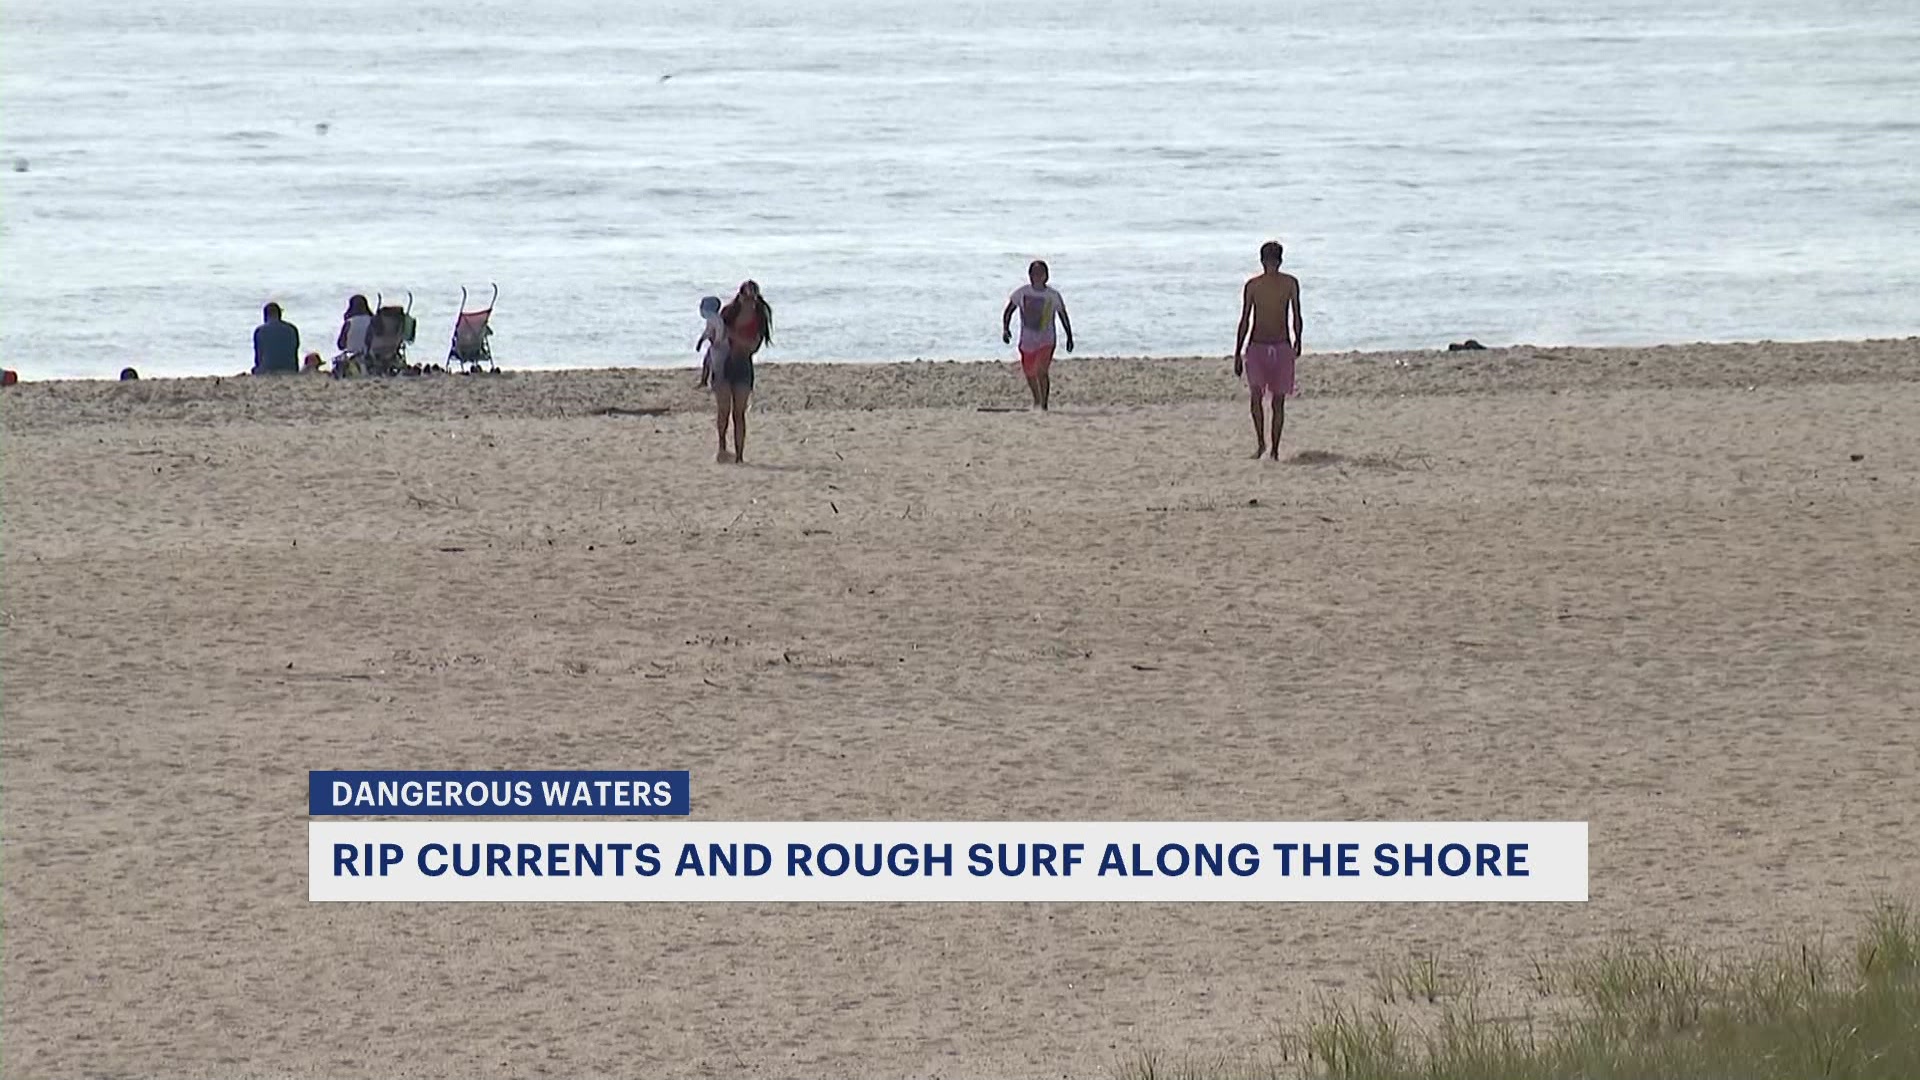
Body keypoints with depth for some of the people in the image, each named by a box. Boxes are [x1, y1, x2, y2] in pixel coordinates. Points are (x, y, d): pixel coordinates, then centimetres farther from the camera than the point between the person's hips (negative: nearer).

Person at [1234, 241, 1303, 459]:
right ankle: (1260, 442, -5)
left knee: (1278, 400, 4)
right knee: (1256, 394, -10)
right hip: (1257, 348, 0)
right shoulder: (1253, 285, 1)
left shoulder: (1290, 283, 1)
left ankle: (1274, 449, 7)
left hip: (1282, 348, 0)